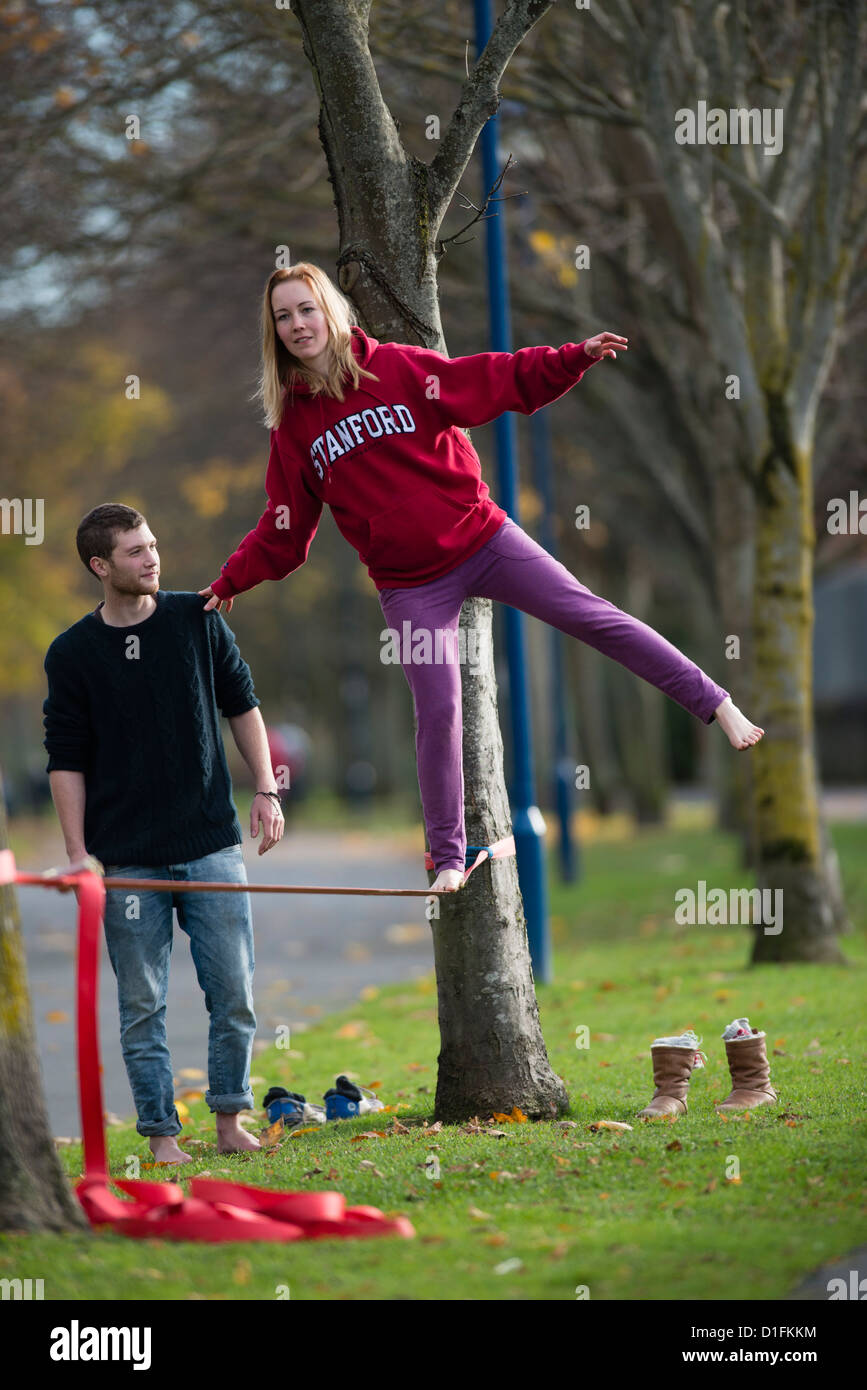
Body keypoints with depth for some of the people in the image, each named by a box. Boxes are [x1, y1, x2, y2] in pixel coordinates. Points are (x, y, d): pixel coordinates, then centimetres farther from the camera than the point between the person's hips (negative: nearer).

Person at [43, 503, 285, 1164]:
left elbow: (241, 705, 14)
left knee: (234, 992, 0)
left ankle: (230, 1120, 16)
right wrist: (78, 853, -5)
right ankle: (162, 1134, 10)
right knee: (142, 1005, 1)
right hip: (127, 859, -1)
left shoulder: (198, 619, 3)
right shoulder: (73, 652, -2)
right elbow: (67, 759, 1)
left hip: (212, 843, 2)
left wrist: (266, 791, 7)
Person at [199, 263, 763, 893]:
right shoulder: (293, 424, 1)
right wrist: (229, 583, 1)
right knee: (437, 711, -3)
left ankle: (716, 705, 3)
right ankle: (448, 858, 11)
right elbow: (285, 528, 8)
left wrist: (574, 358, -18)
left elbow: (501, 380, -7)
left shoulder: (400, 368, -5)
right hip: (410, 585, 1)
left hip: (481, 538, -1)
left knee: (592, 615, -6)